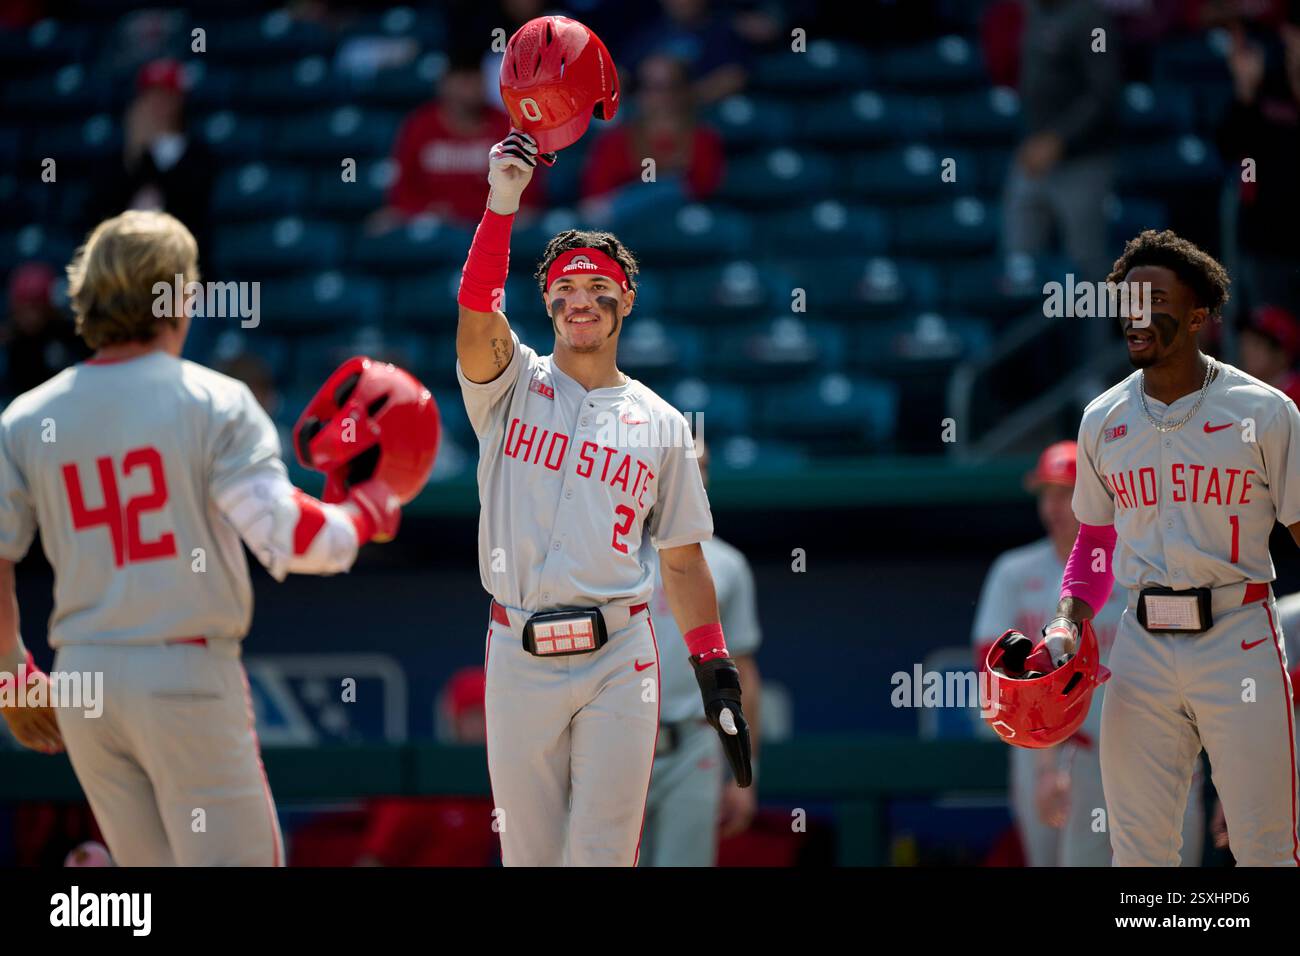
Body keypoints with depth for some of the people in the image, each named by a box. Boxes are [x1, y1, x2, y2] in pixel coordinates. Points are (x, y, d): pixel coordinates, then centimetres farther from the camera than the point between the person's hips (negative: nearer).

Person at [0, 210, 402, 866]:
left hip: (82, 680, 5)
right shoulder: (214, 402, -7)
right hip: (190, 676, -5)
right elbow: (285, 536, -15)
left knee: (152, 870, 16)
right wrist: (369, 511, 4)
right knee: (237, 863, -1)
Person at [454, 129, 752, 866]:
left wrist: (717, 673, 4)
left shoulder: (661, 425, 10)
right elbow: (477, 310, -15)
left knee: (603, 853, -4)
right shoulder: (512, 385, 7)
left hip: (620, 659, 0)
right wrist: (502, 204, -27)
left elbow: (682, 560, 11)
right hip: (520, 658, 0)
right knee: (529, 852, 4)